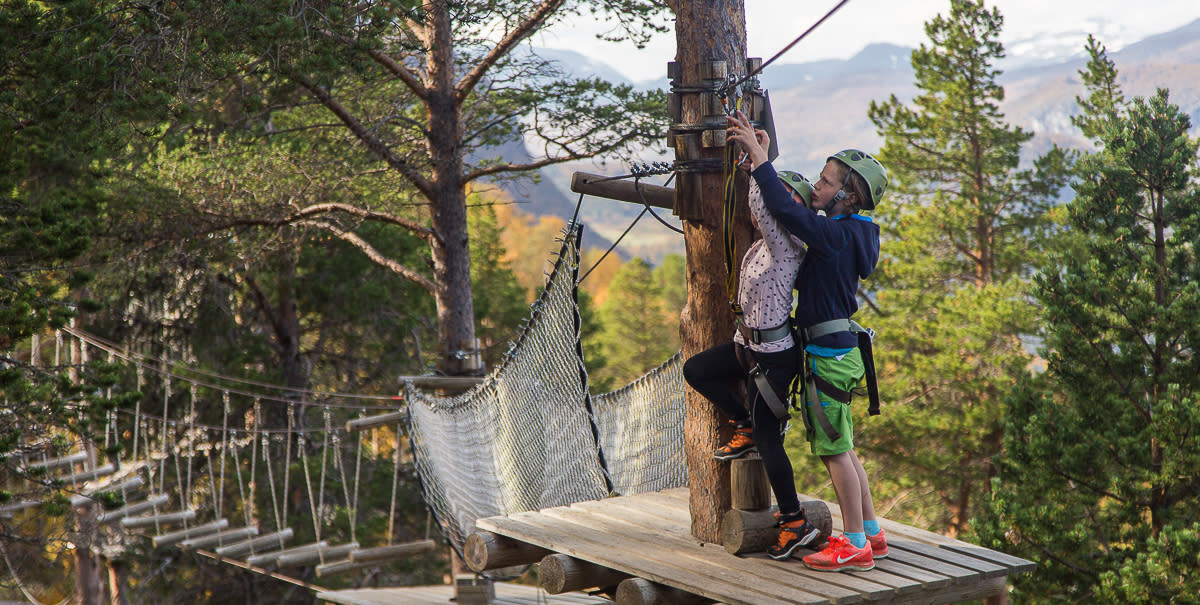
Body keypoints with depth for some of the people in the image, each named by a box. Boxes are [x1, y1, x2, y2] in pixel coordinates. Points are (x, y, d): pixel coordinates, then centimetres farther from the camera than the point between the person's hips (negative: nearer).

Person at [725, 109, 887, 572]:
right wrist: (761, 160, 19)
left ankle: (855, 546, 2)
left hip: (829, 356, -10)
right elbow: (794, 211, 23)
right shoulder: (845, 231, 10)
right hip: (835, 351, 10)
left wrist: (759, 161, -20)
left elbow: (786, 212, -27)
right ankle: (871, 534, 22)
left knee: (835, 451, -4)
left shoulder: (838, 234, -19)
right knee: (841, 449, 15)